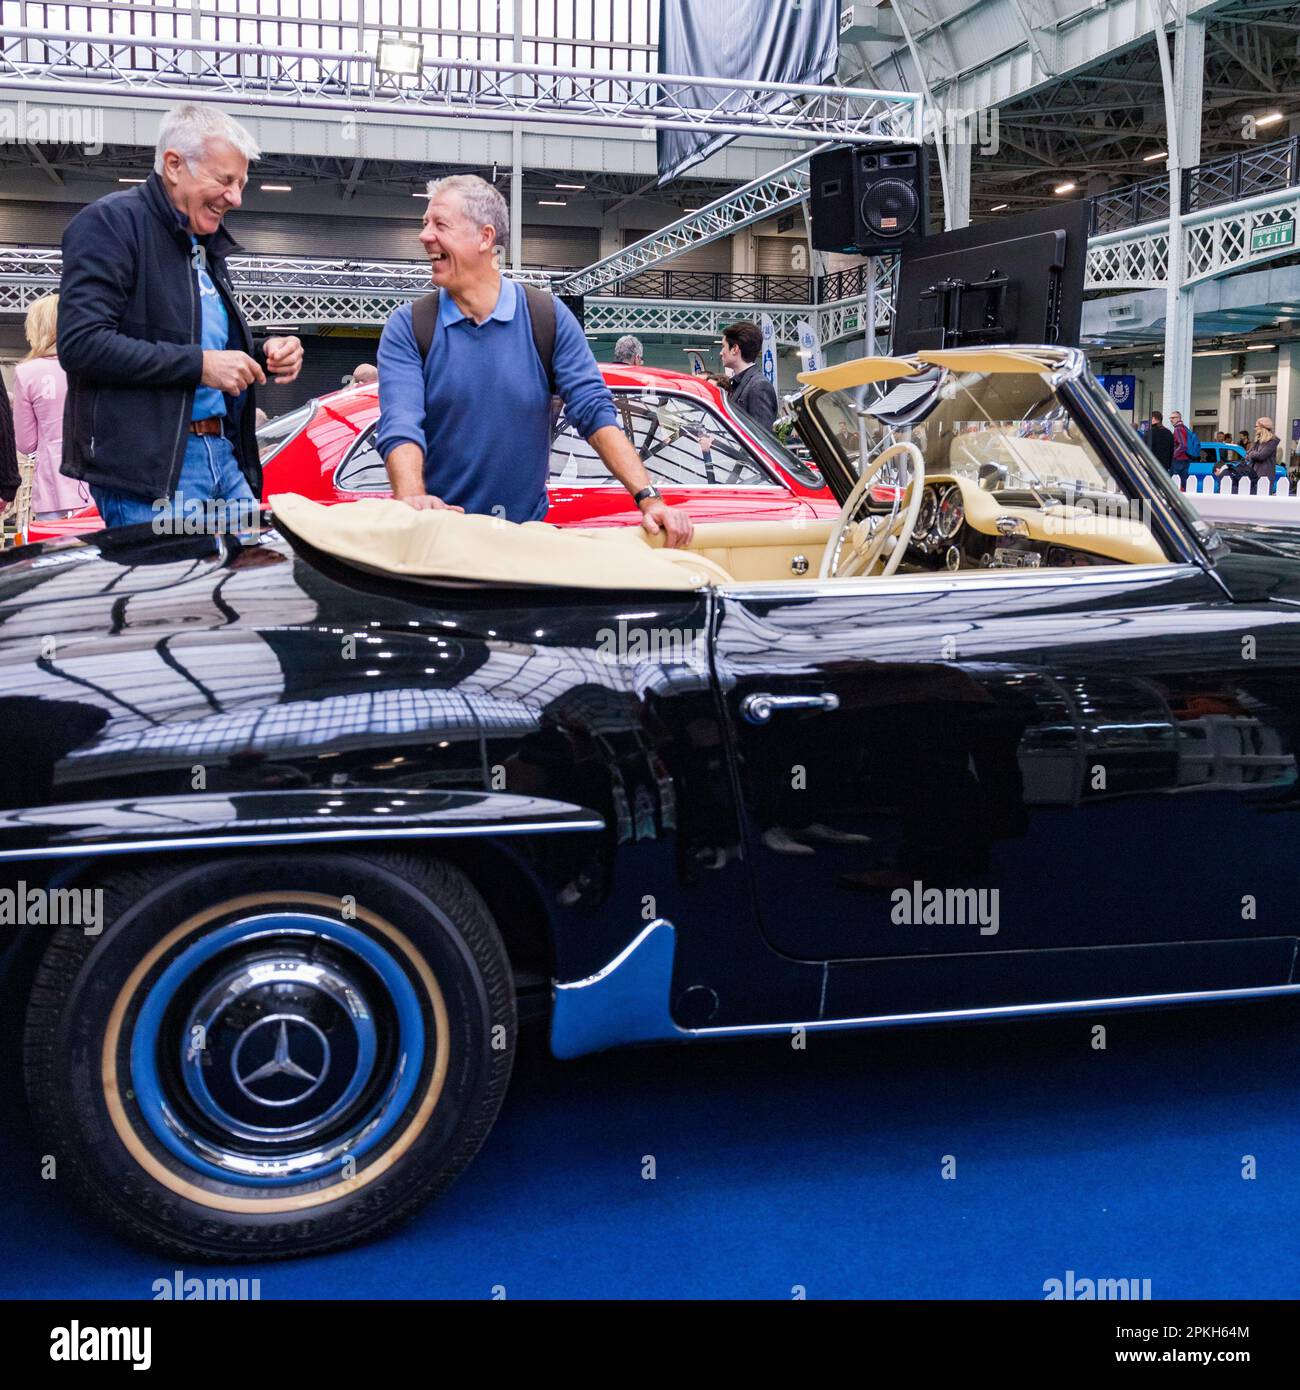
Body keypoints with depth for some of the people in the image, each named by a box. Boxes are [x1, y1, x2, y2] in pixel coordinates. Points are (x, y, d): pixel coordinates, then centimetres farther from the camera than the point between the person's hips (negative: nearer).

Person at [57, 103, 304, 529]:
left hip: (226, 453, 8)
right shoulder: (110, 222, -7)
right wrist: (199, 364, -18)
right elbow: (82, 343, -18)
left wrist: (263, 354, 8)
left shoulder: (207, 243, 19)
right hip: (150, 468, -8)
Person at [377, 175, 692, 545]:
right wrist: (413, 500, -34)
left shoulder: (549, 319, 4)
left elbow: (594, 412, -2)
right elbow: (400, 424, -13)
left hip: (529, 526, 1)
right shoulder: (407, 328, 1)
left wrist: (649, 498, -16)